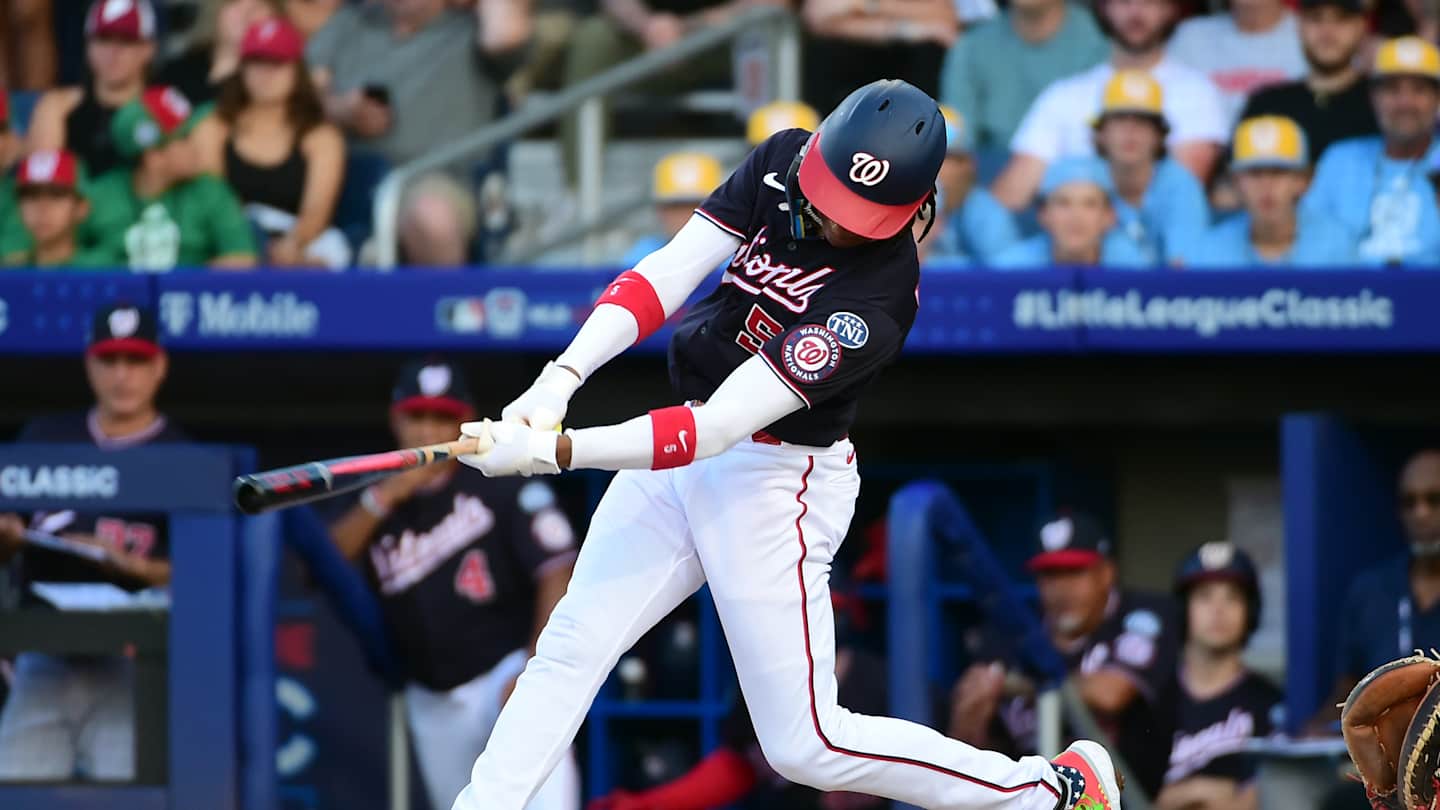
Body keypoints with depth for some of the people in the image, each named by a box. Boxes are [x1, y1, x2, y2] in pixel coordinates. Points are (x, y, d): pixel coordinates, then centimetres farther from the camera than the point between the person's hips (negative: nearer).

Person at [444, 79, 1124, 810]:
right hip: (676, 449, 7)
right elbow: (664, 276, -13)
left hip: (774, 482, -7)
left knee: (807, 746, -2)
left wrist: (551, 452, -39)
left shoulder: (875, 306, -29)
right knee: (571, 646, 0)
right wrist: (560, 379, -28)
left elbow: (713, 430, -32)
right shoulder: (782, 165, -9)